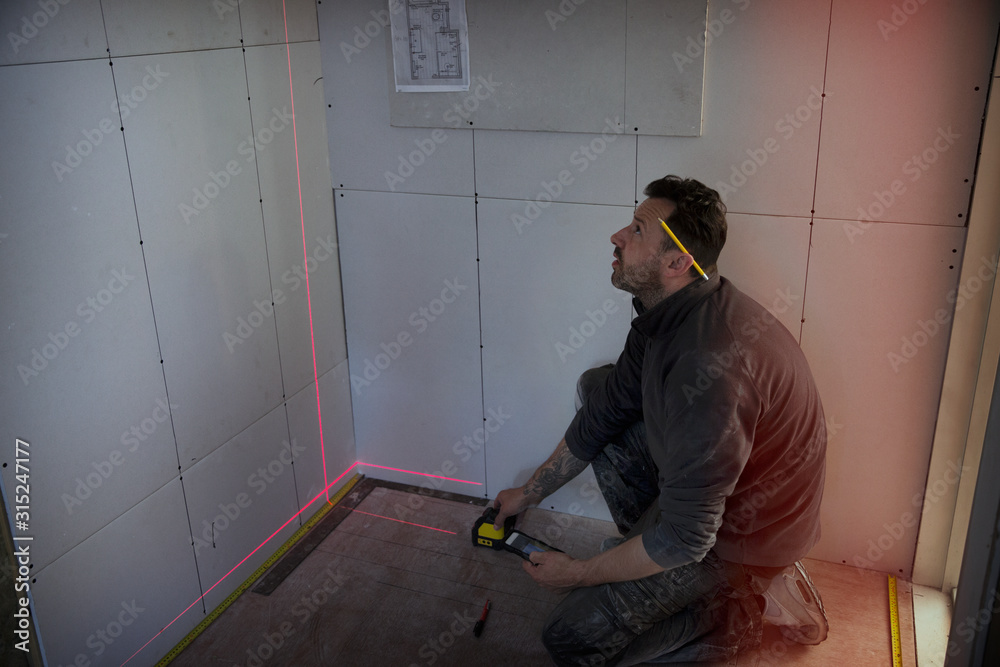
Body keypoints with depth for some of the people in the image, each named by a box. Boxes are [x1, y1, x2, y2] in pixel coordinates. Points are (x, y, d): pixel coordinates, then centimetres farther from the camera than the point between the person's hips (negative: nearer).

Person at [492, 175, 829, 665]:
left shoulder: (708, 364, -37)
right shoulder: (666, 315, -5)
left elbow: (684, 537, -31)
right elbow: (602, 417, 8)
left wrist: (576, 574, -16)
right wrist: (530, 493, 15)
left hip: (738, 532, -9)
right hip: (702, 485, 9)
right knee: (595, 390, 10)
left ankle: (732, 609, 4)